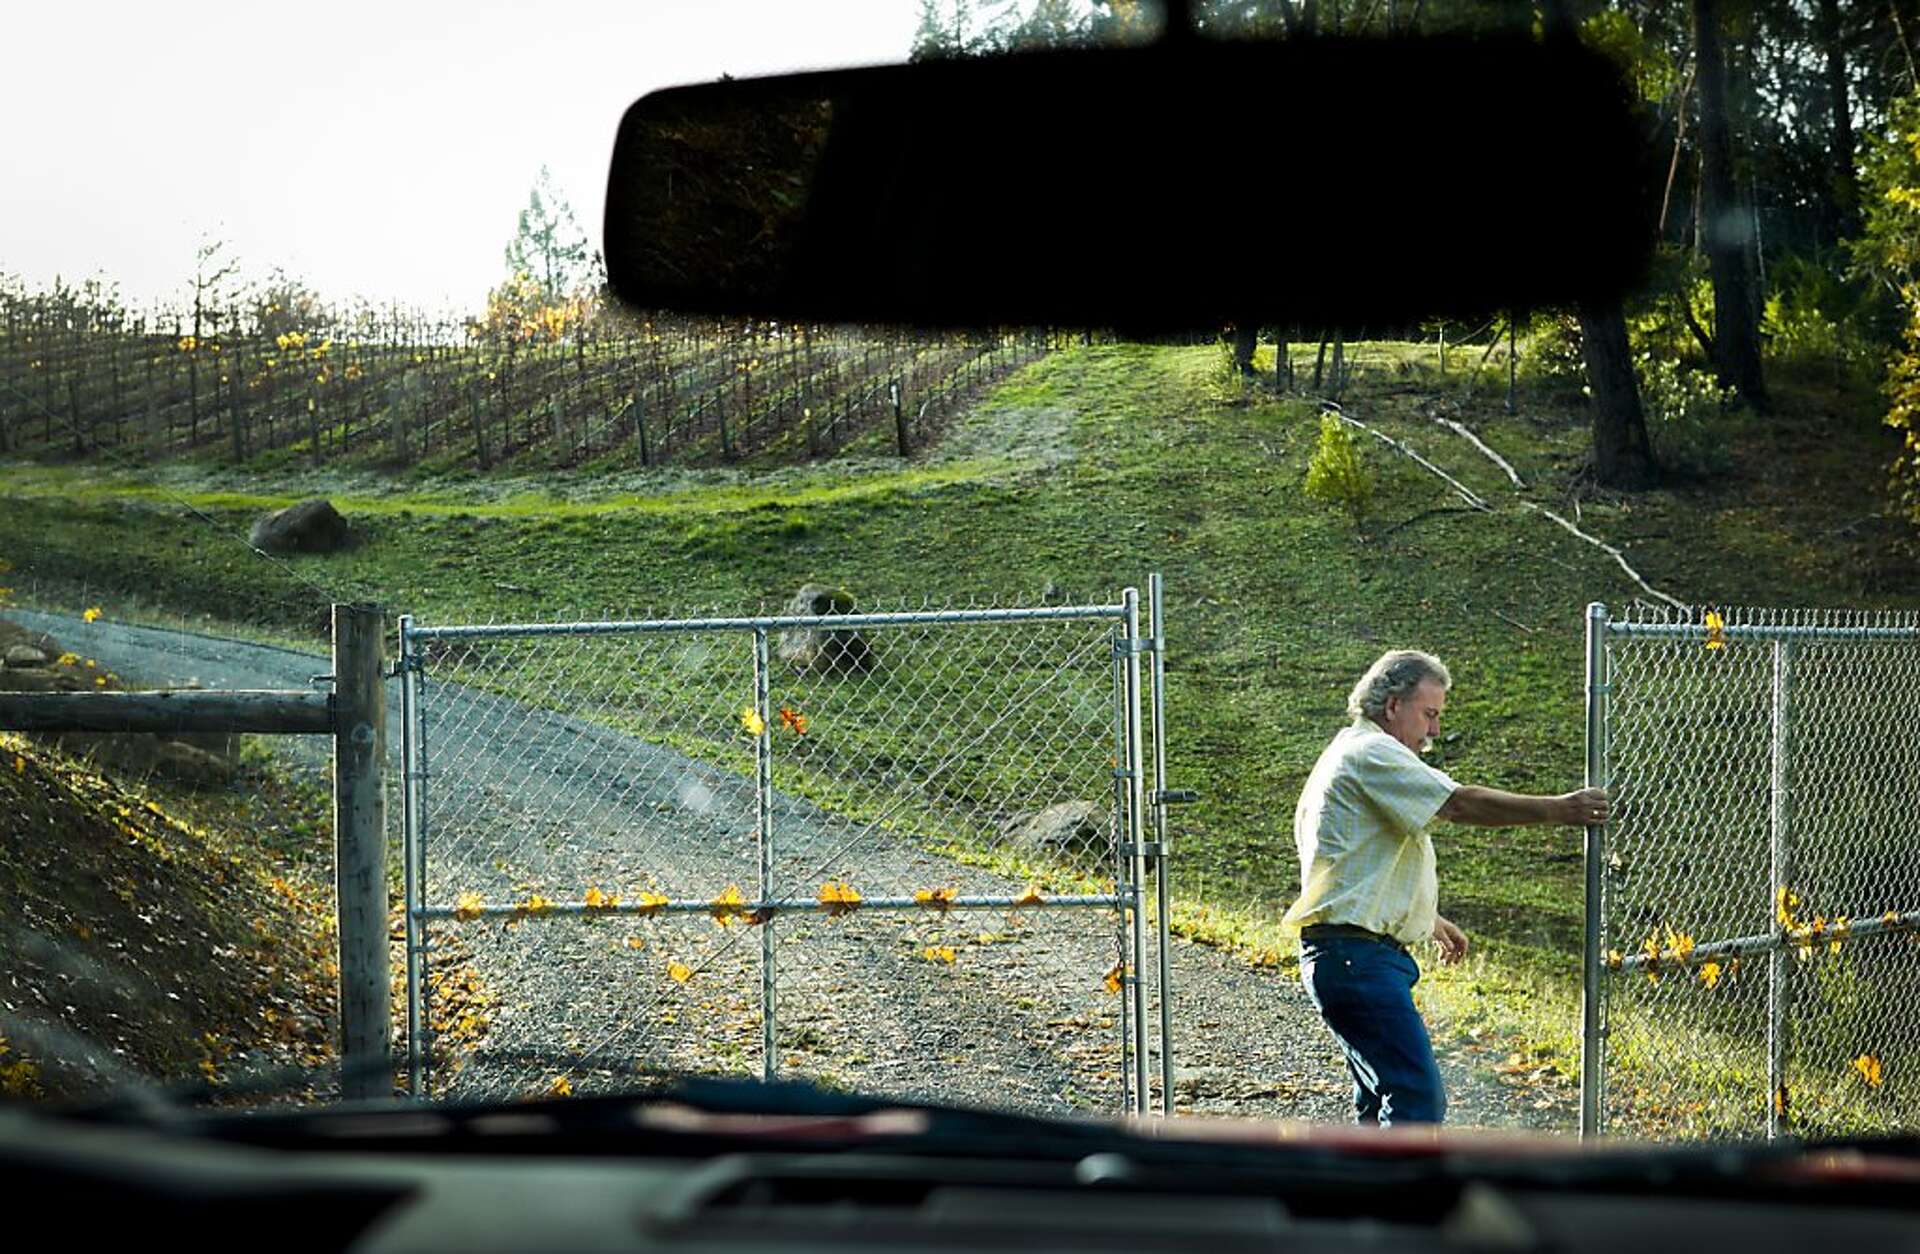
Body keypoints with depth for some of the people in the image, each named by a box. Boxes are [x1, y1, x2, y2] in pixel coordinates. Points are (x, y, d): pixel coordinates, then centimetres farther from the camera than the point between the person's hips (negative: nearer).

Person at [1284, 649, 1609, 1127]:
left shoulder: (1352, 756, 24)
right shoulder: (1371, 753, -11)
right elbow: (1460, 804, -19)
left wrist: (1430, 922, 35)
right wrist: (1555, 809, -16)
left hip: (1358, 958, 11)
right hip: (1357, 957, -11)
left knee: (1382, 1097, 15)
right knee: (1418, 1096, -16)